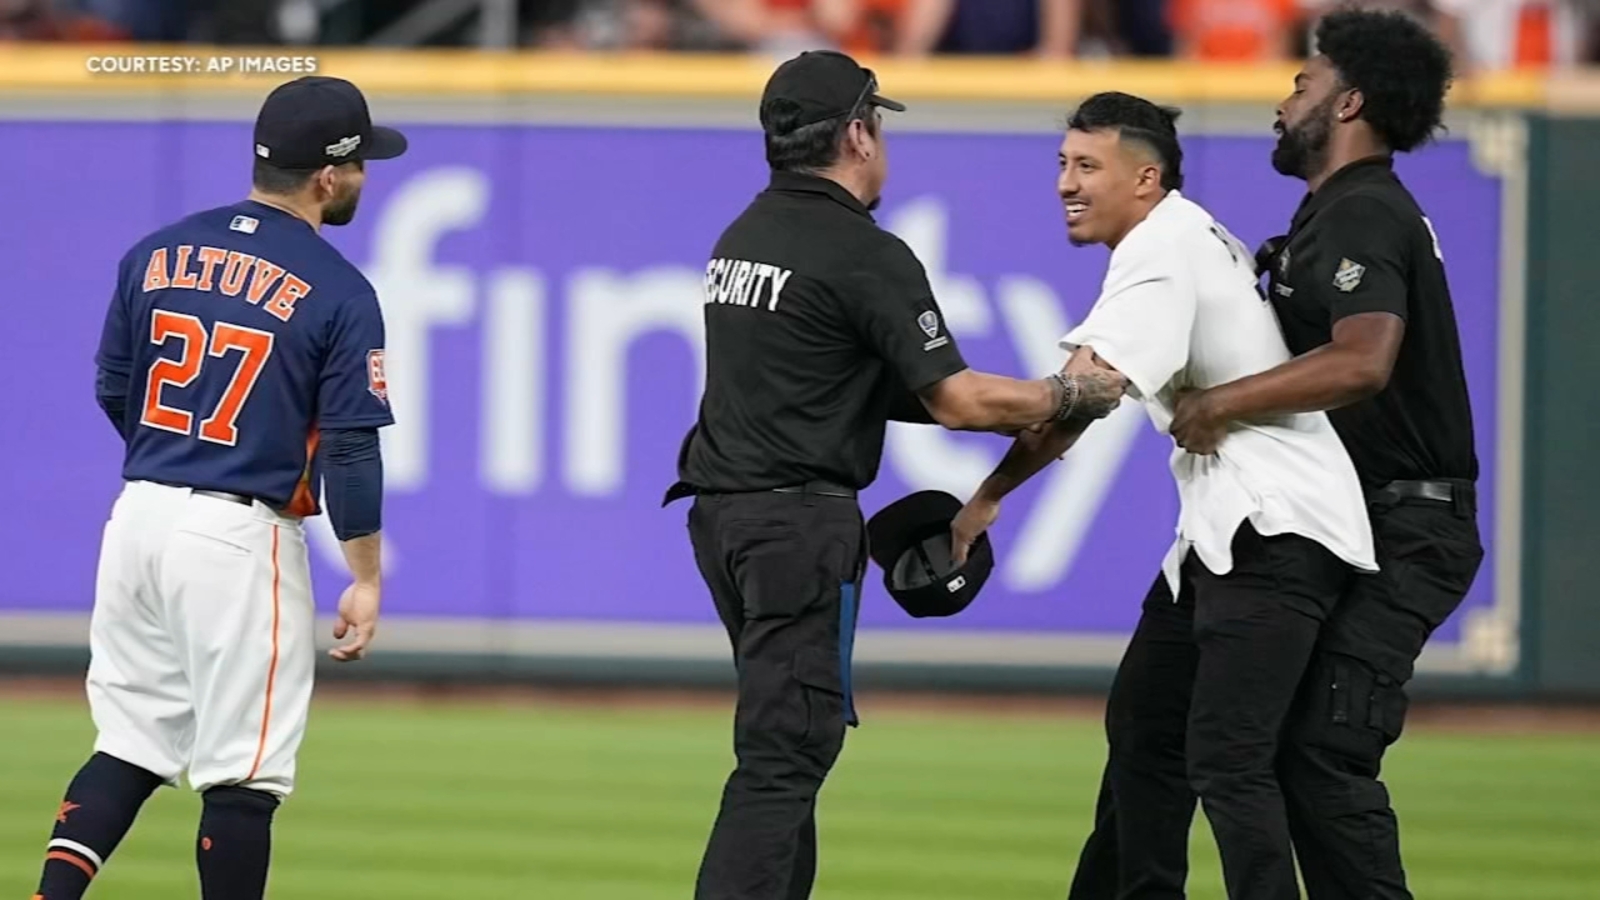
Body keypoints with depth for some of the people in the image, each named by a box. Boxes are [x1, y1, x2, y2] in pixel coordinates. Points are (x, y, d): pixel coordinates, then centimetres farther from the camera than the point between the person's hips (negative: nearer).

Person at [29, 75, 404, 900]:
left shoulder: (158, 253, 6)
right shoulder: (338, 292, -9)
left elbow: (113, 391, 12)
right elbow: (351, 450, -10)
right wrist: (366, 580, -3)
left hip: (138, 517, 6)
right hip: (242, 537, -6)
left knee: (130, 743, 14)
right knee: (242, 773, 3)